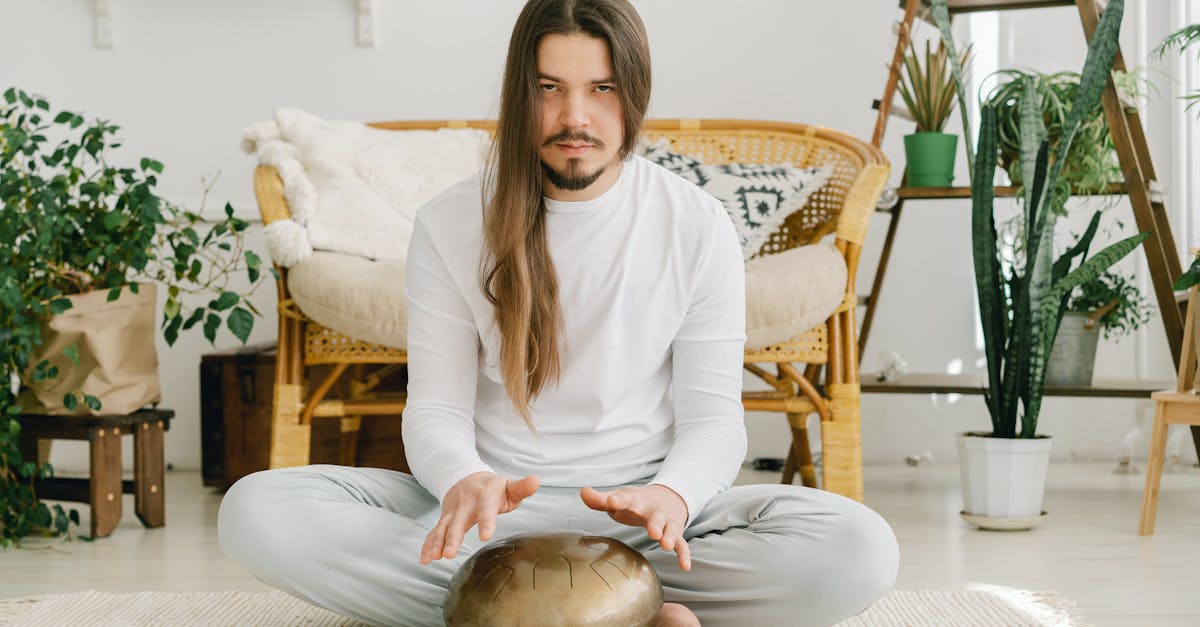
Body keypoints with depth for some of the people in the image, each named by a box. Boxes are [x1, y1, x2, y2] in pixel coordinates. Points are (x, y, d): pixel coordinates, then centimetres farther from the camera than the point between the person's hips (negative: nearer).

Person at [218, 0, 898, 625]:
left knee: (863, 550, -28)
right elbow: (436, 410, -2)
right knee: (256, 510, -26)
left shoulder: (698, 227, -1)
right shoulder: (450, 226, 0)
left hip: (642, 509, 0)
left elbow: (712, 417, -3)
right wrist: (463, 481, -28)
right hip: (495, 510, 1)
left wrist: (672, 495, -28)